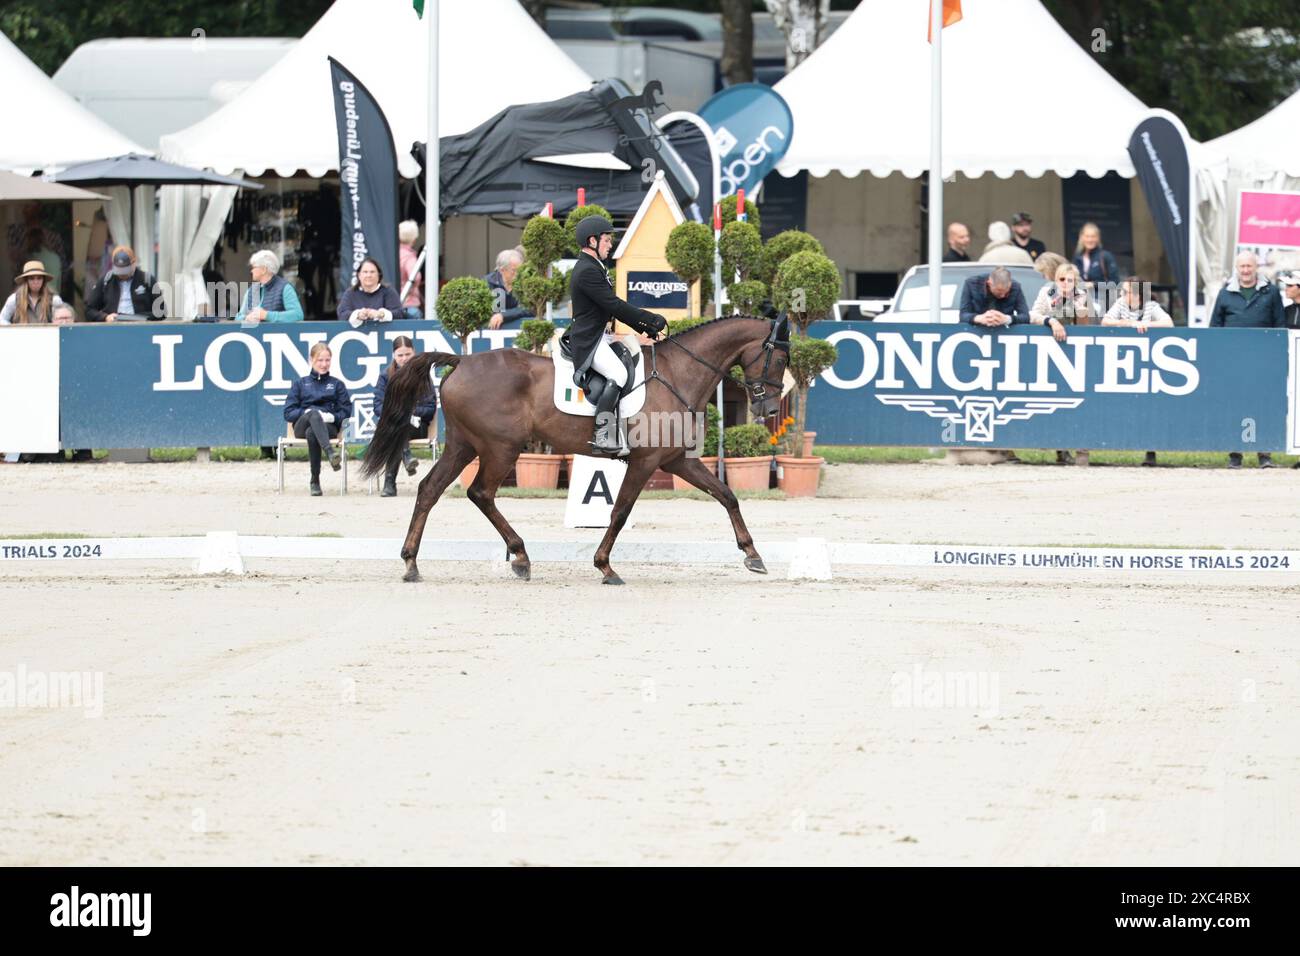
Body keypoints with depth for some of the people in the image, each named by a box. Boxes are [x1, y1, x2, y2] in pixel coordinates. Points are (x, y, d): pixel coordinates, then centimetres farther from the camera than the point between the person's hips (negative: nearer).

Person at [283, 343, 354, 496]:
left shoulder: (337, 385, 21)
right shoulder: (301, 384, 21)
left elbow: (346, 412, 11)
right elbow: (288, 413, 10)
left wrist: (332, 417, -12)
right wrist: (307, 412, -10)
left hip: (329, 426, 0)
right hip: (302, 426, 0)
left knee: (312, 434, -39)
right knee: (314, 413, -39)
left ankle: (315, 482, -40)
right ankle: (330, 452, -60)